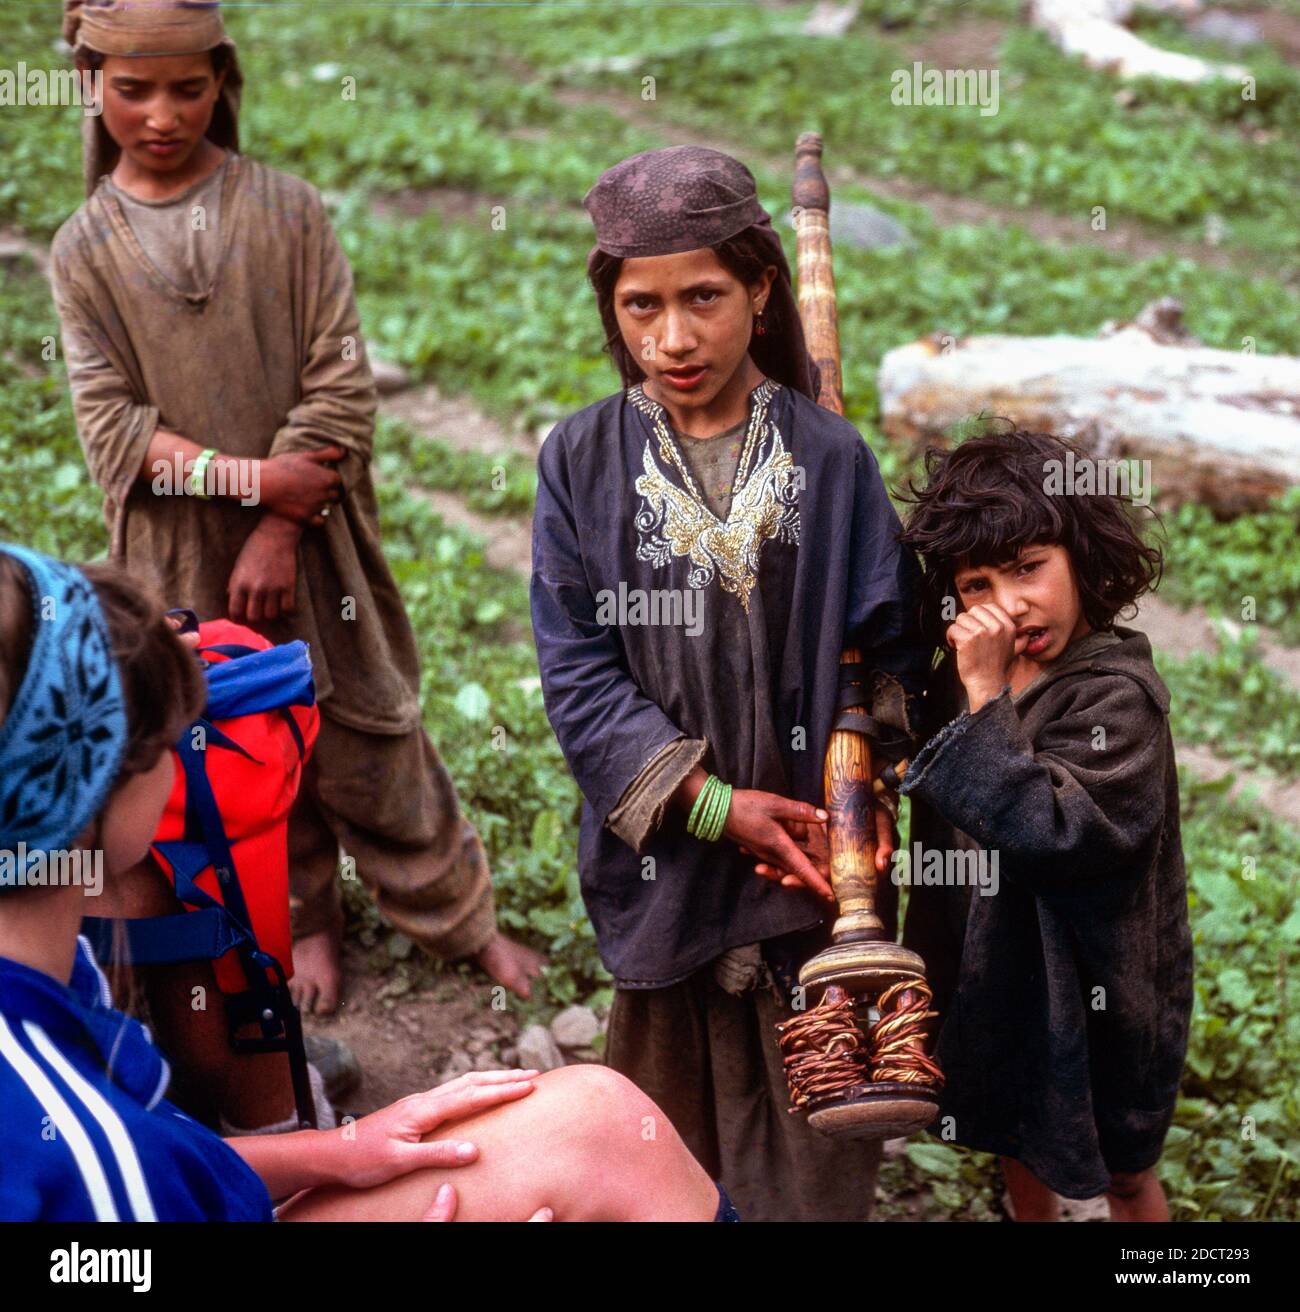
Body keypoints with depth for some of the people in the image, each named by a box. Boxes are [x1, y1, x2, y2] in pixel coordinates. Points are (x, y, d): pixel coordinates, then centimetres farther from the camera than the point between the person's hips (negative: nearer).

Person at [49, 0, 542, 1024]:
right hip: (184, 552, 2)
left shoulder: (289, 211, -7)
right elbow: (110, 422, -8)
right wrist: (252, 478, -20)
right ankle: (307, 920, 36)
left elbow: (341, 389, -9)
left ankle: (462, 919, 26)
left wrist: (280, 529, -15)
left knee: (367, 730, 8)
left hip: (312, 532, -1)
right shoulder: (86, 249, -3)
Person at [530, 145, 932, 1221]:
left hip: (810, 848, 0)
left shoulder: (829, 456, -5)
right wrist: (714, 805, -14)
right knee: (674, 1129, 18)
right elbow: (577, 668, -7)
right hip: (661, 852, 1)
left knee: (813, 1147, 10)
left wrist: (868, 791, -16)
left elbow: (887, 649, 1)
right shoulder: (581, 461, -5)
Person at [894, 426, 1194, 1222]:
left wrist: (986, 699, -37)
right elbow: (949, 816, 12)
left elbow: (1047, 829, -39)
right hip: (995, 975, 7)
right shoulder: (973, 673, -4)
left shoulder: (1116, 696, -26)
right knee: (1016, 1144, 28)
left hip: (1089, 992, -7)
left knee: (1122, 1174, 15)